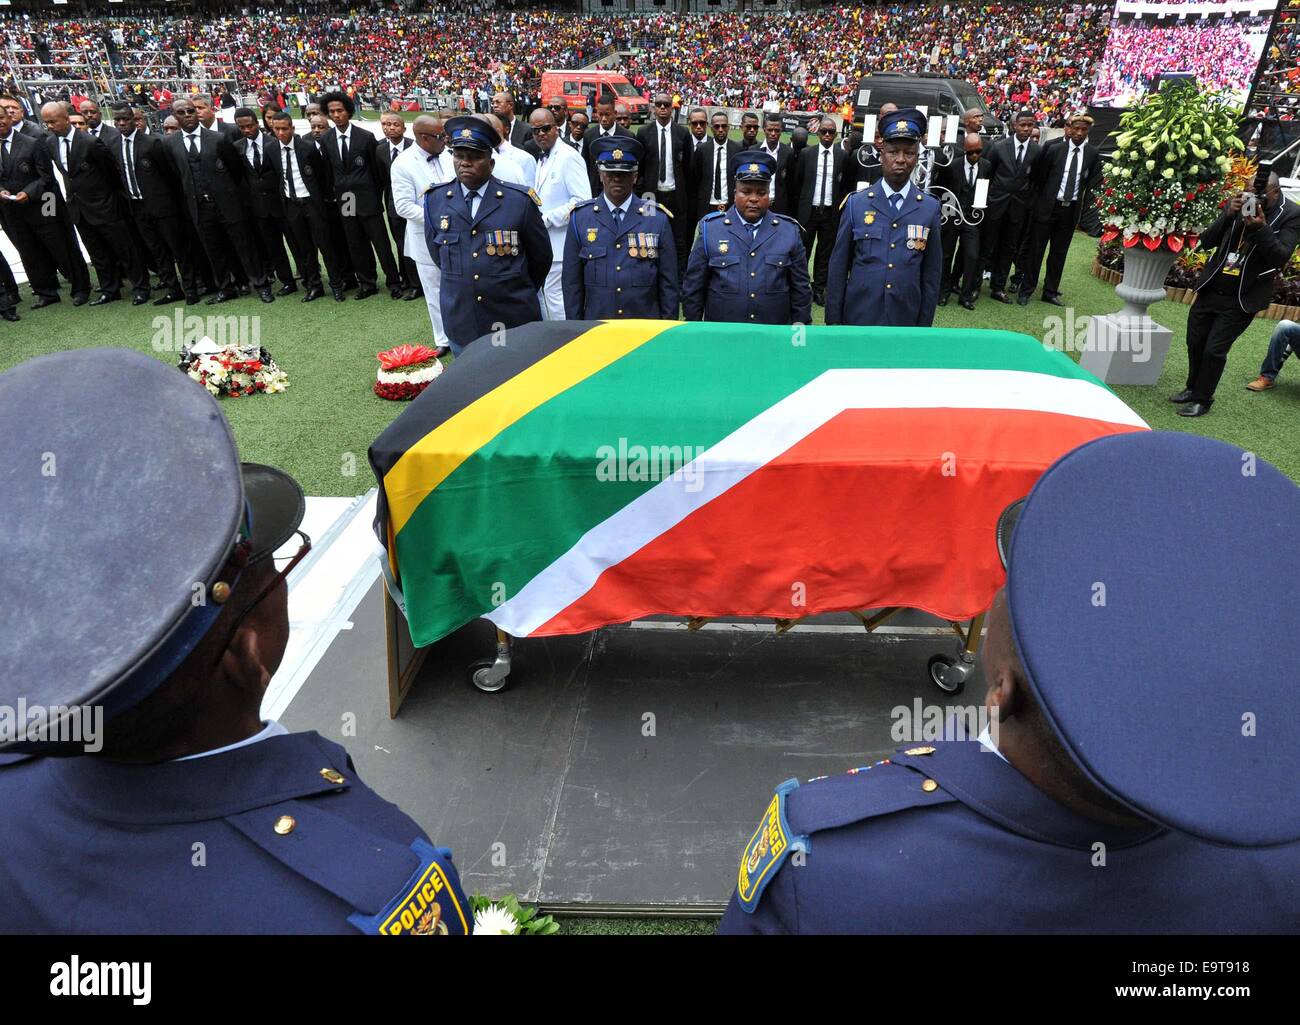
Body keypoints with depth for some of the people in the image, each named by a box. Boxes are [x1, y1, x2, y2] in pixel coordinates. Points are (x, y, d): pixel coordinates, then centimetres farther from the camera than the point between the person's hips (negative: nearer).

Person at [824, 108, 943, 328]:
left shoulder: (930, 208, 1)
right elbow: (838, 266, 0)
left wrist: (924, 325, 2)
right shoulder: (856, 203, -1)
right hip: (858, 317, -1)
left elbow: (931, 273, 3)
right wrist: (833, 319, -1)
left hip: (905, 320, 1)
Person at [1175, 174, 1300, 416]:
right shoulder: (1240, 203, 1)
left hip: (1242, 299, -4)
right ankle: (1193, 388, 32)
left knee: (1214, 349, -6)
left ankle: (1202, 400, 9)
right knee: (1195, 341, 12)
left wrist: (1261, 228, -28)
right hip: (1210, 289, 4)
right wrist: (1228, 214, -16)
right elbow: (1206, 242, -1)